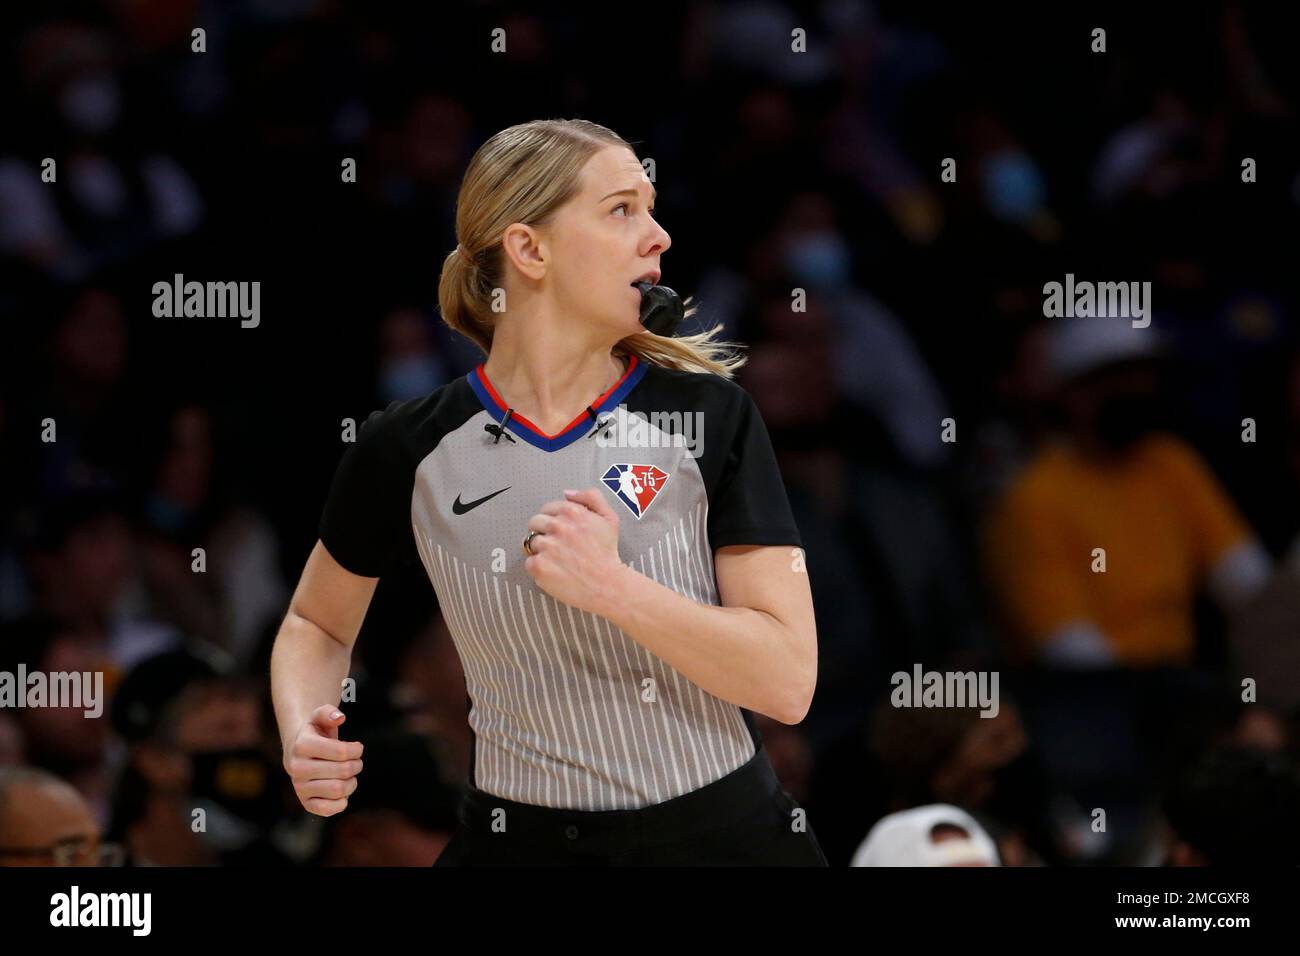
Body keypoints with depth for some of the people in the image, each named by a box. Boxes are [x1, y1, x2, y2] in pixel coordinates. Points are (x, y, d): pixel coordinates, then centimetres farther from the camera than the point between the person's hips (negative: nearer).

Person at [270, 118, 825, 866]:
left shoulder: (710, 414, -7)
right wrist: (305, 733, -8)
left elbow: (788, 680, -12)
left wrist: (610, 586, -24)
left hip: (726, 832, -1)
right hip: (520, 841, 1)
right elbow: (317, 623, 13)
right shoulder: (409, 449, -4)